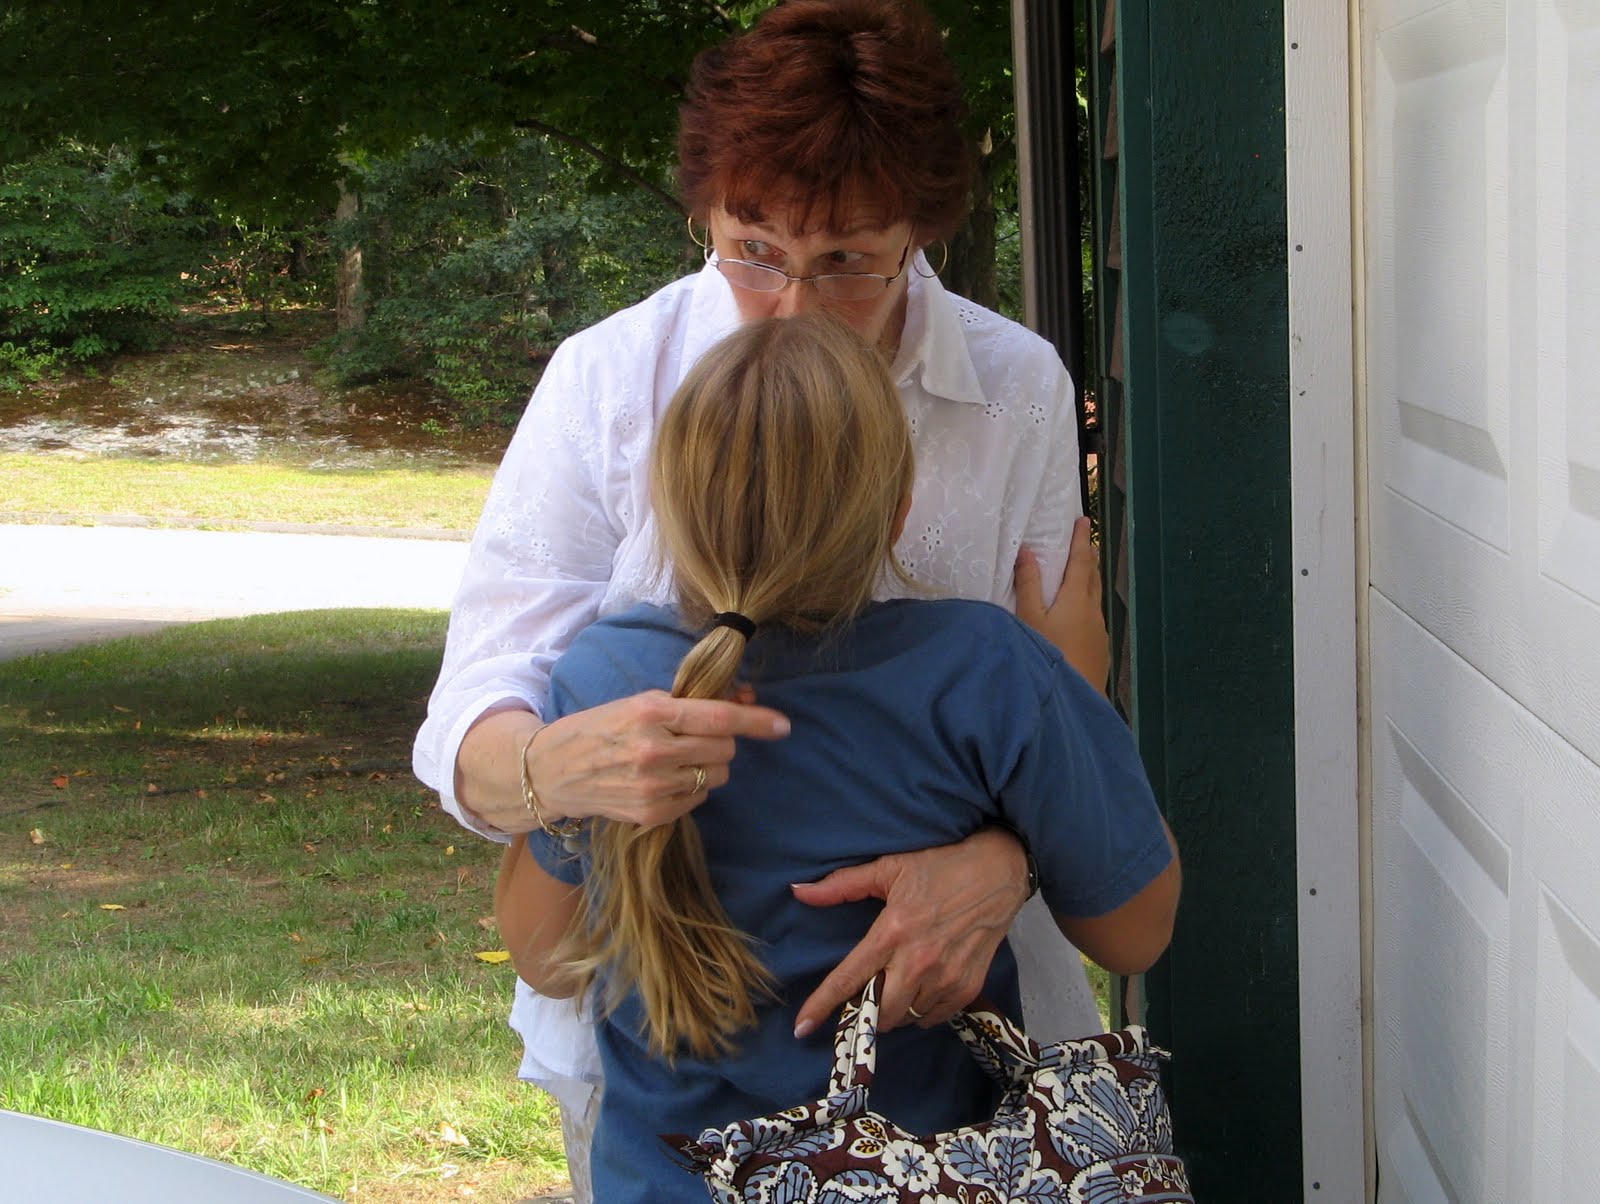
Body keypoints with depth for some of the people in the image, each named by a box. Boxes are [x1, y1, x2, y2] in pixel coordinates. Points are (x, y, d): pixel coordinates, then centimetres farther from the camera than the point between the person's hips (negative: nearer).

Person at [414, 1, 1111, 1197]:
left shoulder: (1022, 390, -6)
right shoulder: (609, 381, -10)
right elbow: (467, 735, -13)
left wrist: (999, 862, -31)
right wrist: (562, 764, -37)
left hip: (948, 1009, 1)